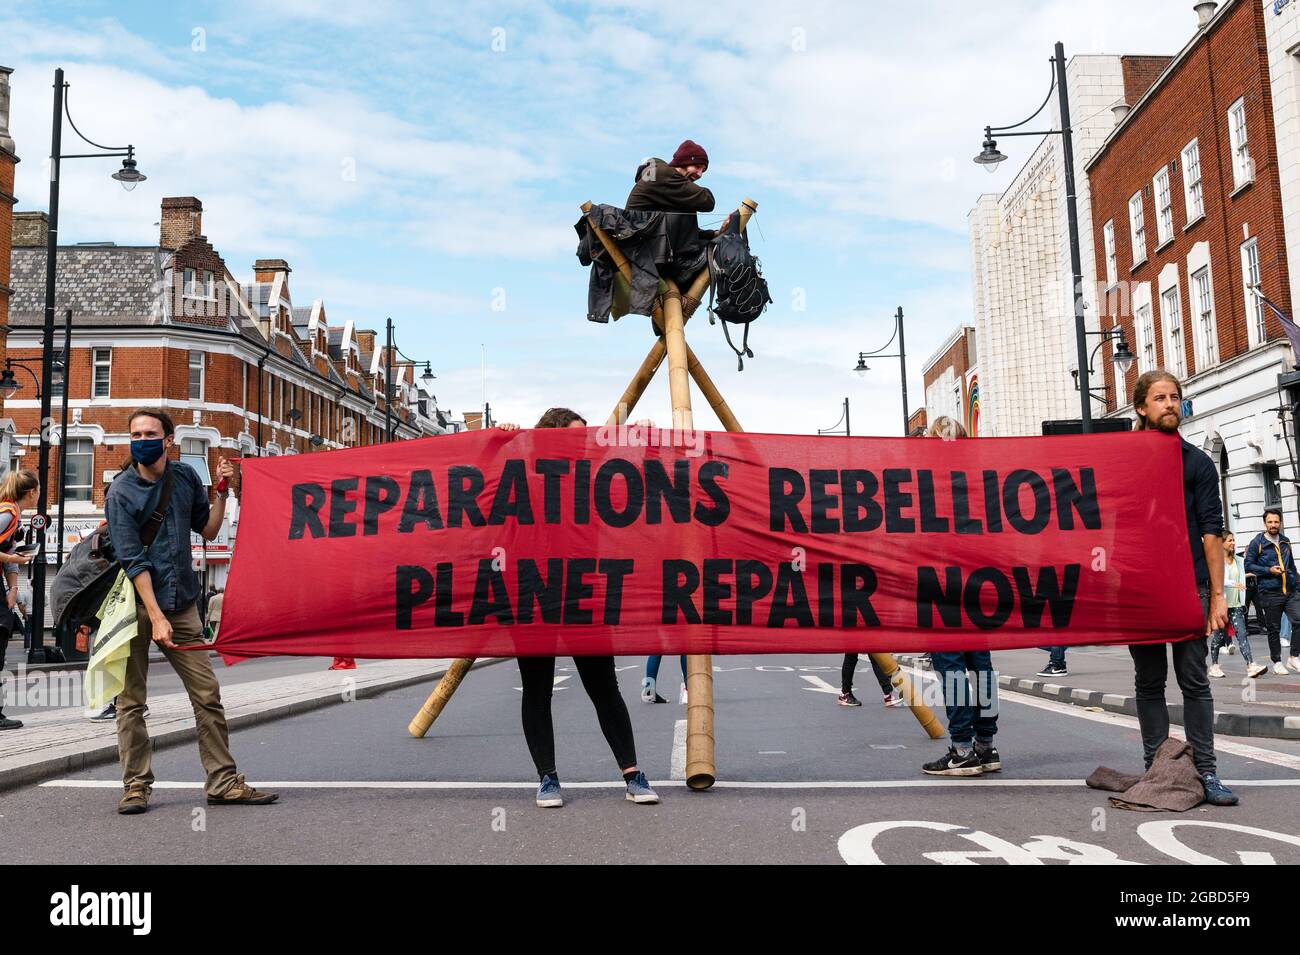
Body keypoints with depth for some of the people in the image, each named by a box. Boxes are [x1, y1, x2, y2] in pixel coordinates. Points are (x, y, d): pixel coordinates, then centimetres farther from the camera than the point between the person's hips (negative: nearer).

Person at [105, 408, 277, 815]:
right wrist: (156, 617, -19)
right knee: (131, 701, 3)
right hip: (135, 603, -3)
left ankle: (223, 782, 9)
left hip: (181, 602, 4)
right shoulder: (121, 491, -7)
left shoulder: (185, 476, 6)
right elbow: (132, 559, -13)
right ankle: (136, 786, 15)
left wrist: (221, 492, 5)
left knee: (207, 694, 2)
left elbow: (207, 530, 18)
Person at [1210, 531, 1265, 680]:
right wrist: (1234, 584, -32)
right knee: (1219, 635, 3)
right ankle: (1214, 666, 15)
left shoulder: (1238, 561, 14)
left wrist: (1243, 601, 15)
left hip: (1236, 604, 5)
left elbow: (1242, 580, 18)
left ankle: (1251, 666, -16)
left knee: (1242, 633, -7)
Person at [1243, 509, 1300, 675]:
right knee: (1273, 629, 3)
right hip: (1270, 593, -4)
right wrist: (1269, 570, -14)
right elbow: (1248, 565, -3)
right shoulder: (1257, 543, -2)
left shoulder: (1285, 541, 15)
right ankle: (1277, 662, 16)